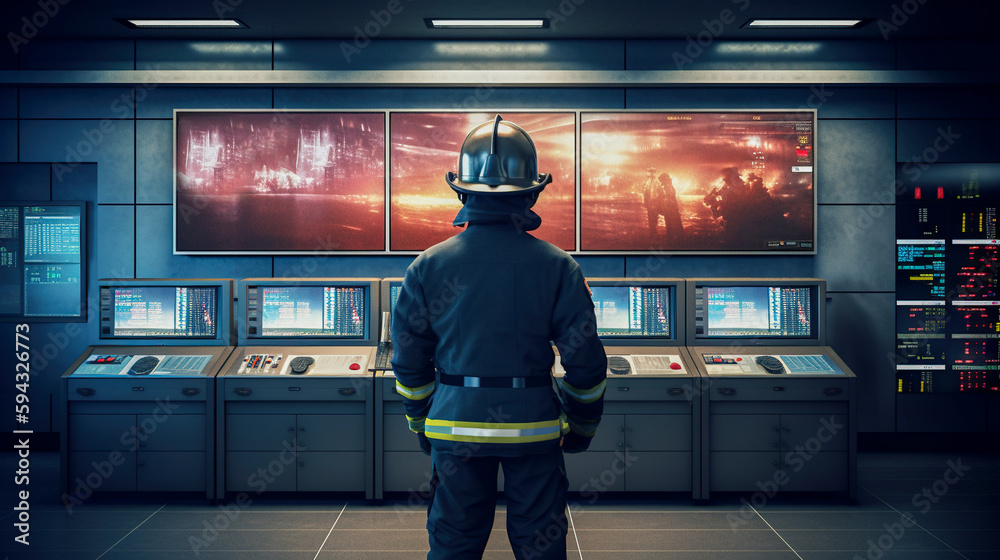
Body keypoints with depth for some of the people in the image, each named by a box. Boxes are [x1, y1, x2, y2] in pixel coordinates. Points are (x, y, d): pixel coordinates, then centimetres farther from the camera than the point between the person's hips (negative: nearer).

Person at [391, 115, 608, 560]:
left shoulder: (428, 266, -1)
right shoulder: (557, 266, -5)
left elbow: (409, 360, 4)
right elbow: (585, 360, -2)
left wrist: (421, 425, 17)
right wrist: (581, 426, 13)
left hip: (455, 425, 1)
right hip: (533, 426, -1)